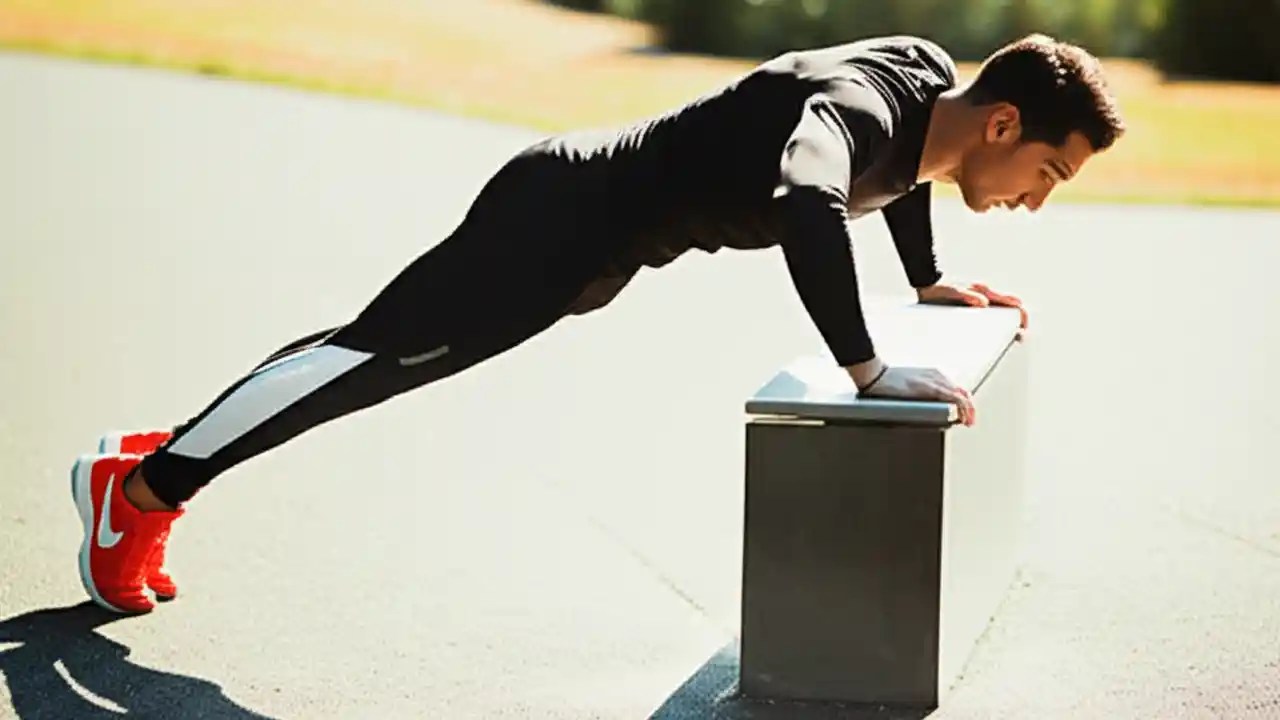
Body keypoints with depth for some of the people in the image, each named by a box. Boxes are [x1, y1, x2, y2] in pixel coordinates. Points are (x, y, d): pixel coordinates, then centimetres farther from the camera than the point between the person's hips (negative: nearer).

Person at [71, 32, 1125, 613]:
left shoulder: (931, 73, -2)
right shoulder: (858, 104, -30)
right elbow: (809, 205, -53)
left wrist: (931, 281, 24)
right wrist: (869, 369, -48)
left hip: (601, 235, 9)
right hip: (567, 220, -9)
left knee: (379, 356, 16)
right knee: (372, 352, -1)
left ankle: (159, 457, 27)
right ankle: (136, 487, 12)